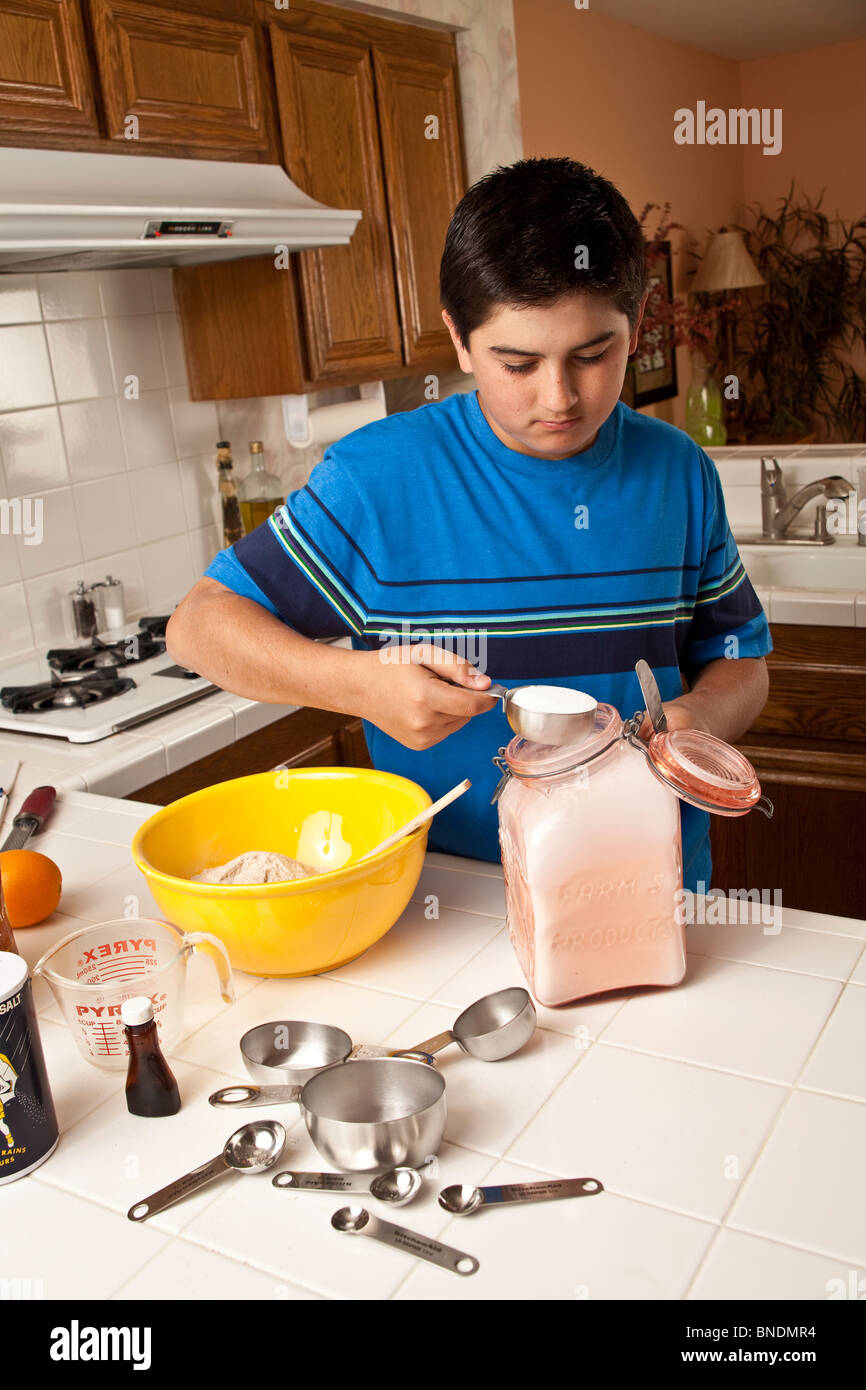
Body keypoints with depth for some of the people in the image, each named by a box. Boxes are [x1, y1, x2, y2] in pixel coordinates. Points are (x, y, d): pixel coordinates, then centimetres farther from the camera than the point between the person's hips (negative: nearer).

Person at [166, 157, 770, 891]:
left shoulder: (679, 473, 4)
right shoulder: (380, 475, -7)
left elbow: (739, 660, 15)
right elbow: (198, 623, -3)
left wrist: (695, 717, -8)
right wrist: (359, 683, -19)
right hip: (448, 899, -4)